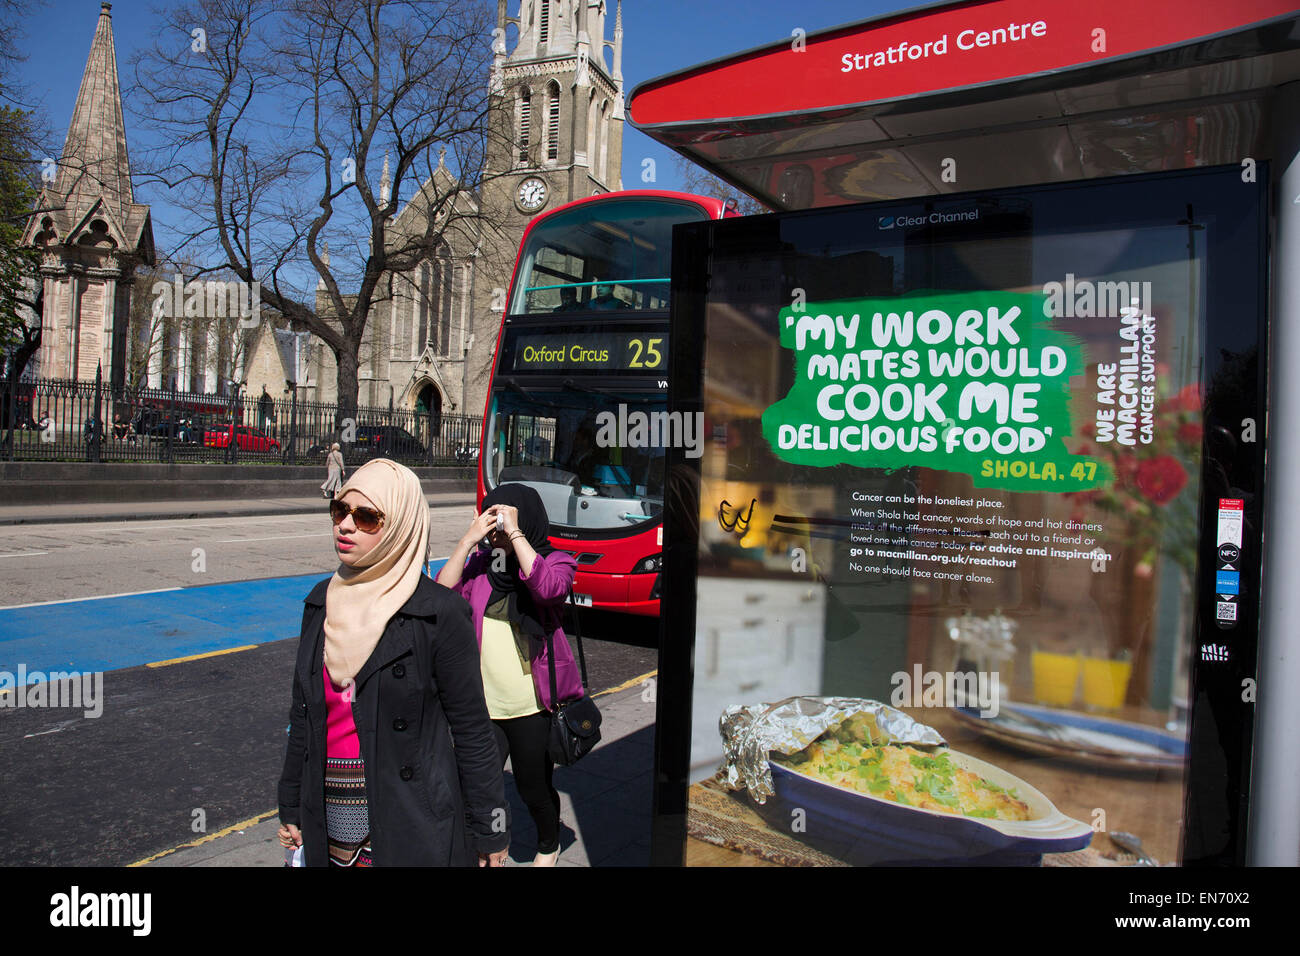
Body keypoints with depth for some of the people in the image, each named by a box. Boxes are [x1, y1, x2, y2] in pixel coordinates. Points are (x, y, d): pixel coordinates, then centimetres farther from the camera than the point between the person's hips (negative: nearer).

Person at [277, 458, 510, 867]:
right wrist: (291, 808, 15)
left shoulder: (439, 613, -14)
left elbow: (472, 729, -10)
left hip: (413, 830, -5)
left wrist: (489, 834, -6)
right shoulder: (321, 602, 4)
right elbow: (303, 714, 12)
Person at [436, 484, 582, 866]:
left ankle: (548, 845, 44)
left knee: (533, 789, 15)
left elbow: (547, 587, -28)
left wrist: (515, 533, -26)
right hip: (482, 704, 2)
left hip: (532, 707, -2)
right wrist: (468, 541, -16)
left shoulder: (556, 561, -5)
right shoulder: (480, 562, 3)